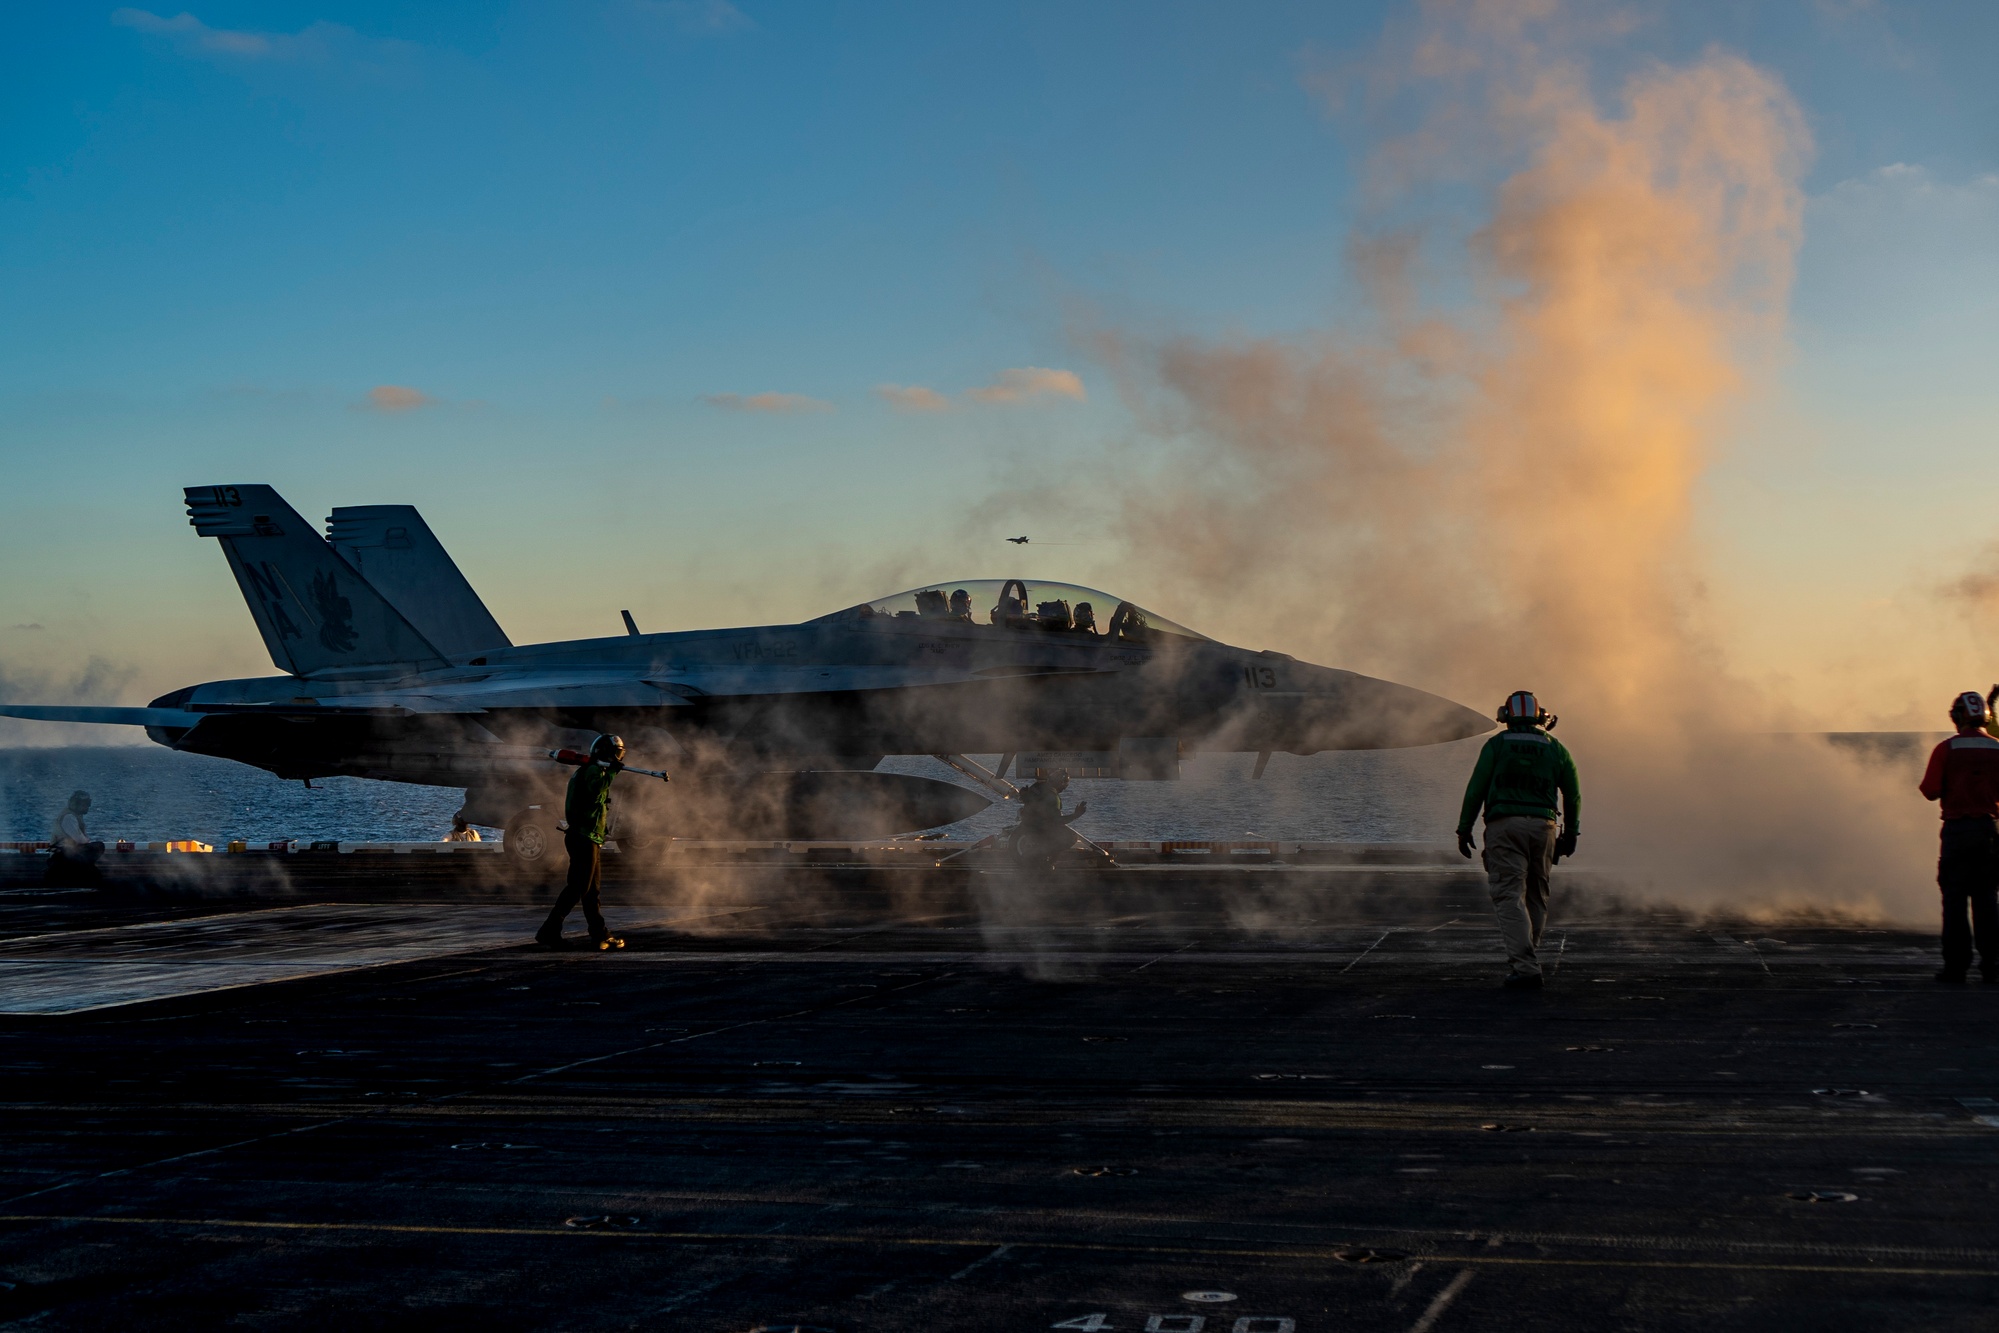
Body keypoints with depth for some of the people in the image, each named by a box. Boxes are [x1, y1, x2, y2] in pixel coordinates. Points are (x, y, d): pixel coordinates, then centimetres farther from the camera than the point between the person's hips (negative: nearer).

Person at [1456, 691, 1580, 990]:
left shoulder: (1497, 744, 4)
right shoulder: (1555, 748, 13)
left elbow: (1476, 788, 0)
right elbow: (1573, 795, 15)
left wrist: (1464, 828, 6)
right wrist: (1570, 833, 24)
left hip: (1503, 825, -3)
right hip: (1542, 826, 3)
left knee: (1509, 897, -7)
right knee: (1536, 897, 16)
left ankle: (1525, 967, -19)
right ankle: (1525, 961, 22)